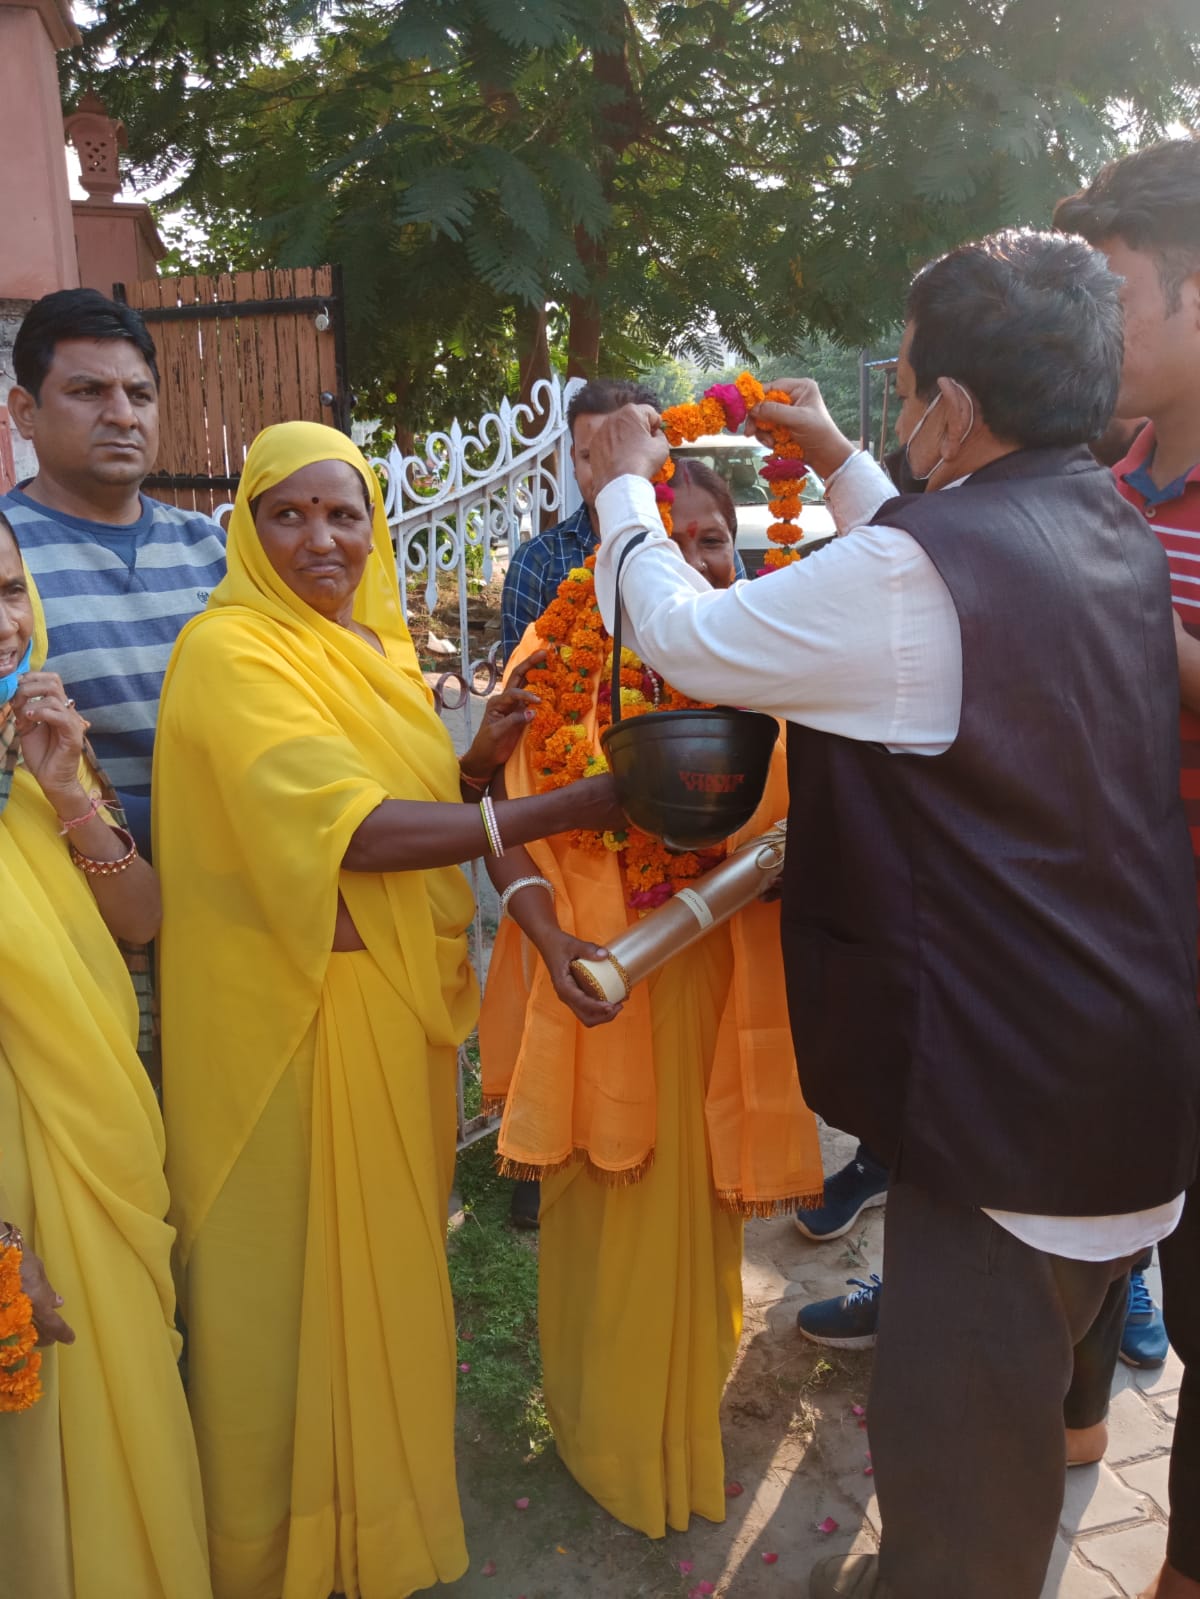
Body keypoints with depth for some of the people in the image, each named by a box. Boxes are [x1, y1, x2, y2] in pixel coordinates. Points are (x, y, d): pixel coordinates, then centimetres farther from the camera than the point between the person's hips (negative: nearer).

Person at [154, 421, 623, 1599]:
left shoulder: (376, 642, 10)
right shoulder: (231, 650, -16)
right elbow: (349, 833, -26)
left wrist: (476, 763, -4)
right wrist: (551, 812, -26)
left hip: (397, 1001, 8)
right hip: (292, 1013, -7)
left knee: (389, 1256, 20)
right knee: (295, 1275, 8)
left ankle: (382, 1496, 42)